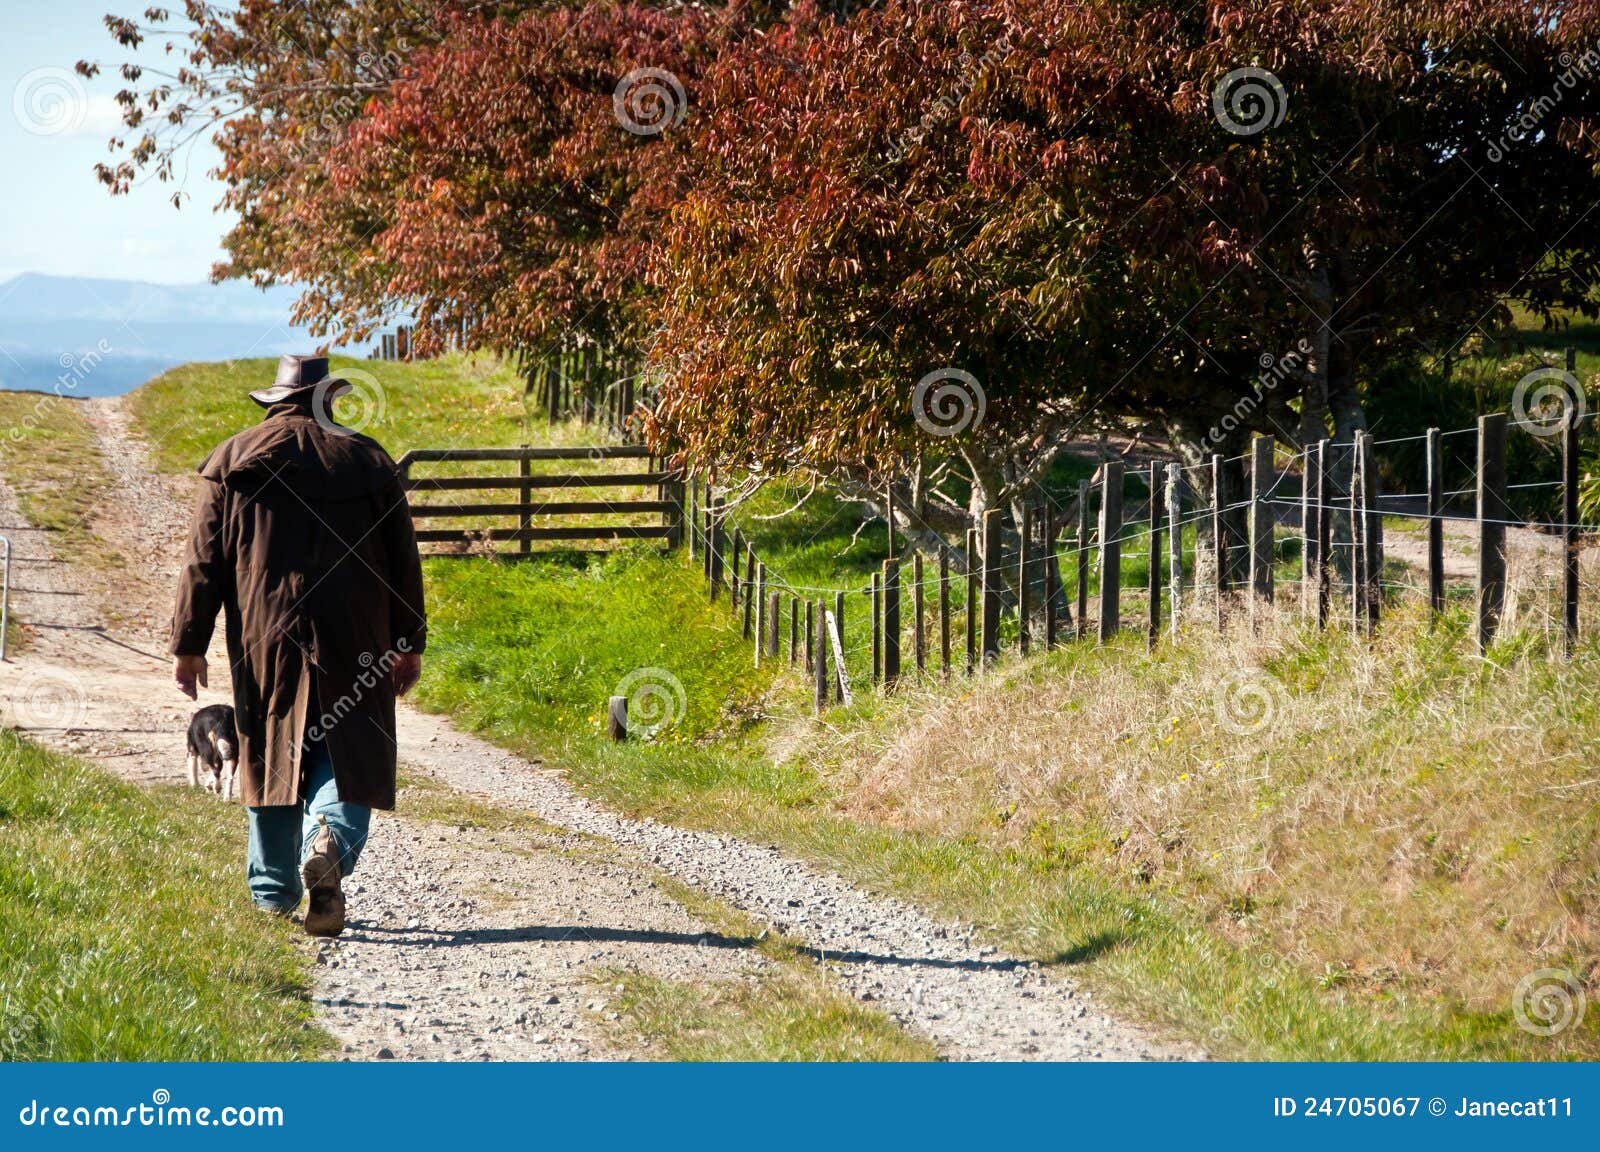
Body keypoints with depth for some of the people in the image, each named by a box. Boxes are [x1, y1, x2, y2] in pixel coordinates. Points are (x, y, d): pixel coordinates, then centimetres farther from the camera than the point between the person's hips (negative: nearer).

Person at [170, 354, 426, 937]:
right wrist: (409, 643, 15)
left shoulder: (233, 460, 5)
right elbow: (403, 561, 7)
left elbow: (203, 560, 2)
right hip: (350, 643, -1)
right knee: (349, 754, 0)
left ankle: (273, 891, 16)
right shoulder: (367, 461, 5)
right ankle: (329, 838, -29)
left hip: (263, 642, 1)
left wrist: (189, 644, 6)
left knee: (269, 755, 11)